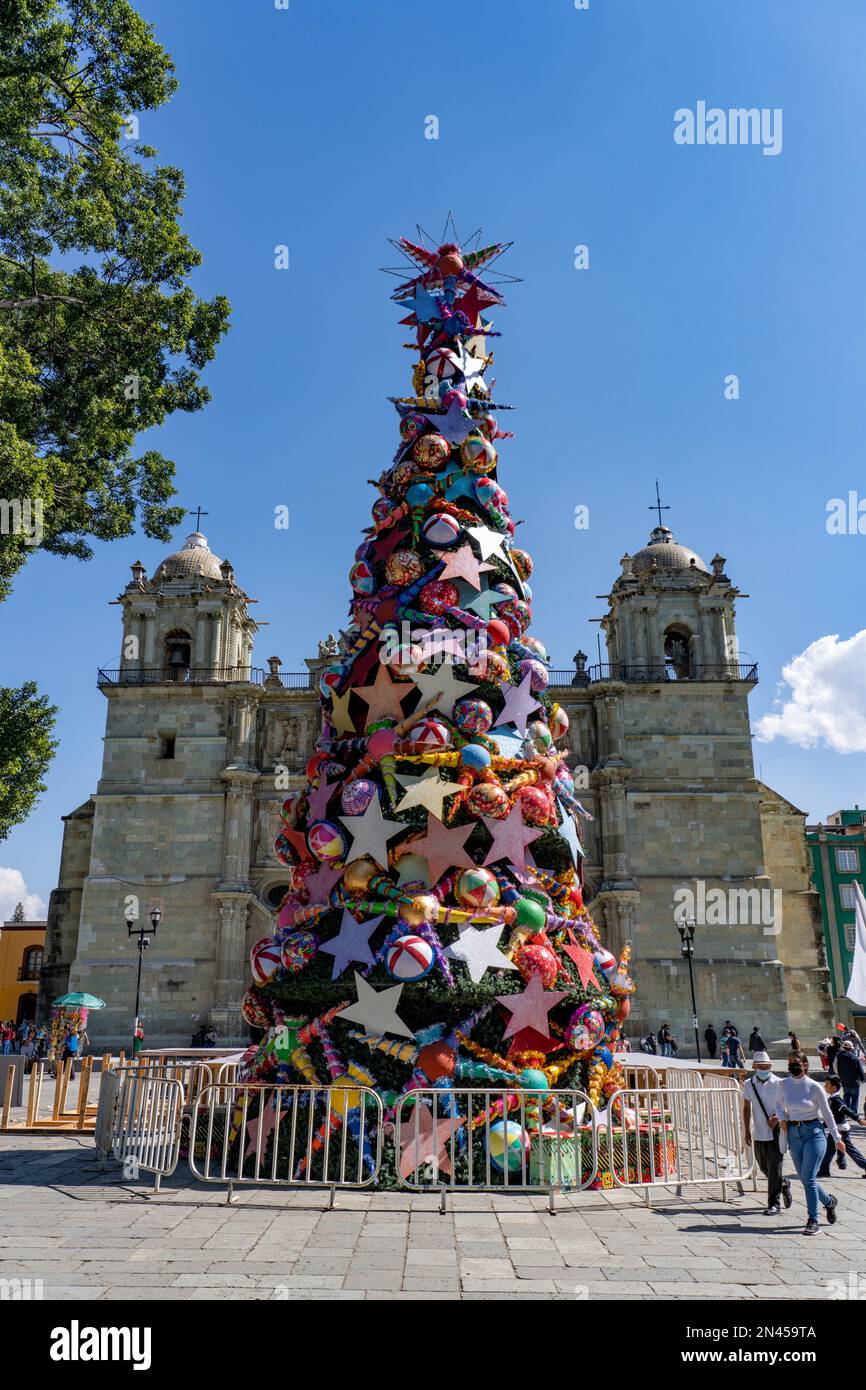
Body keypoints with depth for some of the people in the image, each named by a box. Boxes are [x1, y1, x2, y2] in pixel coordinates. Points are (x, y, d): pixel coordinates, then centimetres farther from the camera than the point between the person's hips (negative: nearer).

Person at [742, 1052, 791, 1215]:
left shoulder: (779, 1084, -10)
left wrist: (778, 1118, -18)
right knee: (763, 1167, 14)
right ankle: (784, 1184, 41)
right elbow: (746, 1108, 9)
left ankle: (773, 1204, 7)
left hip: (776, 1131, -4)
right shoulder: (748, 1084, 0)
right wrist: (747, 1130, 7)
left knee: (774, 1167, -4)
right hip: (758, 1133, 4)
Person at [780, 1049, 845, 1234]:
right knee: (804, 1178, 9)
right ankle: (829, 1201, 36)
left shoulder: (814, 1087, -9)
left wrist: (837, 1138, 8)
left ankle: (813, 1221, 1)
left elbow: (827, 1113, 1)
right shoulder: (784, 1085, 0)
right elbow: (780, 1108, 16)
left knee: (808, 1177, -9)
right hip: (793, 1134, 4)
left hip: (813, 1132, -4)